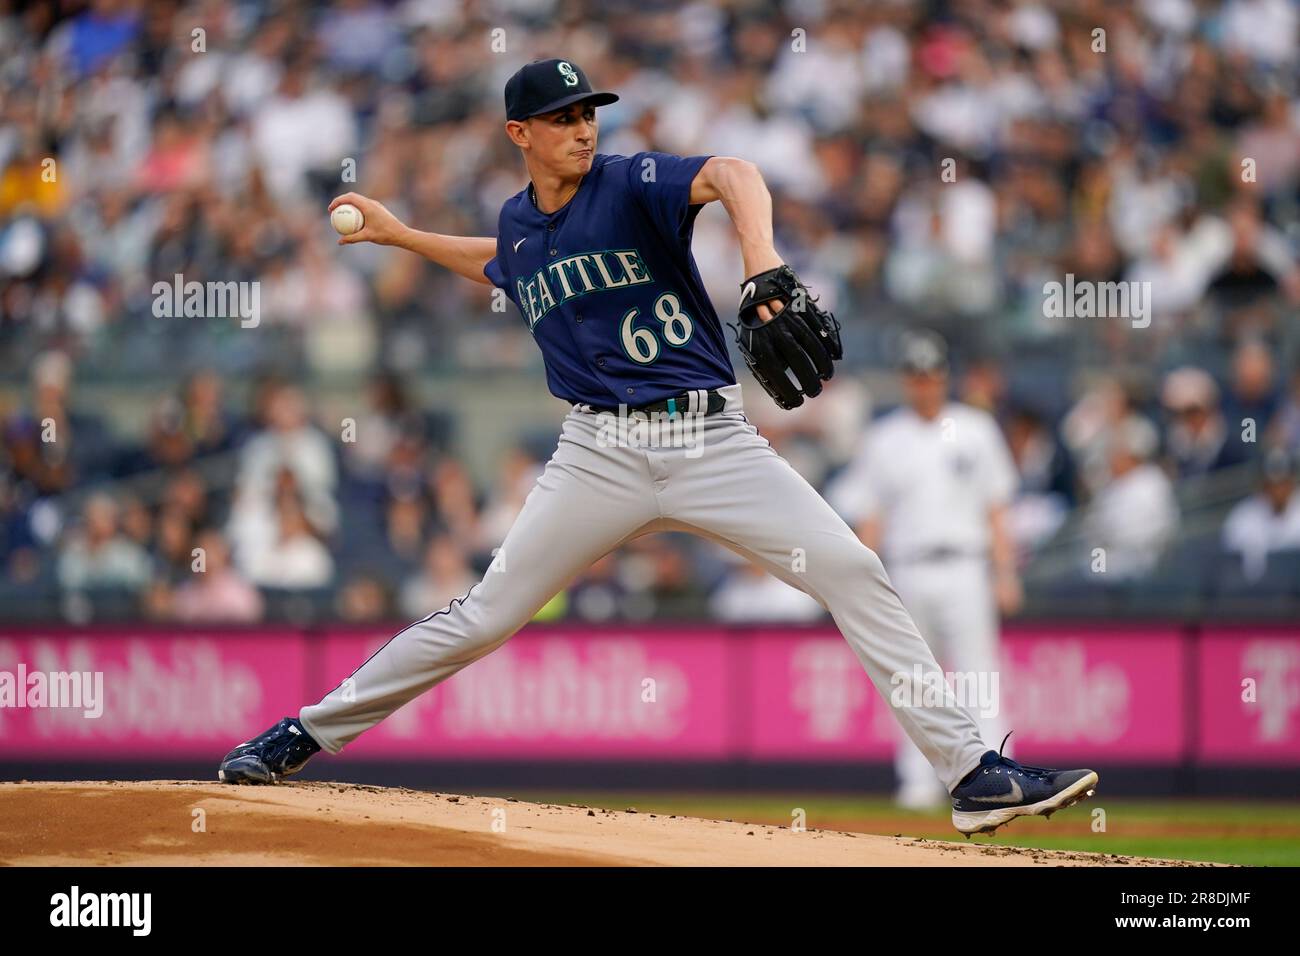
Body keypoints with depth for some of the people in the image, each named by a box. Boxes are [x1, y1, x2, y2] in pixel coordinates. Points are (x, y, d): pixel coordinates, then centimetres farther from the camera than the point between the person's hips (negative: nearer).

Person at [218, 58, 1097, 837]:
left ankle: (972, 774, -13)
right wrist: (400, 236, 34)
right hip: (602, 453, 3)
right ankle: (309, 733, 13)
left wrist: (763, 266, -48)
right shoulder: (519, 224, 10)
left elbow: (732, 176, -29)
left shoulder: (633, 184, -7)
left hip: (712, 442, -3)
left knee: (853, 575, -15)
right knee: (485, 616, -1)